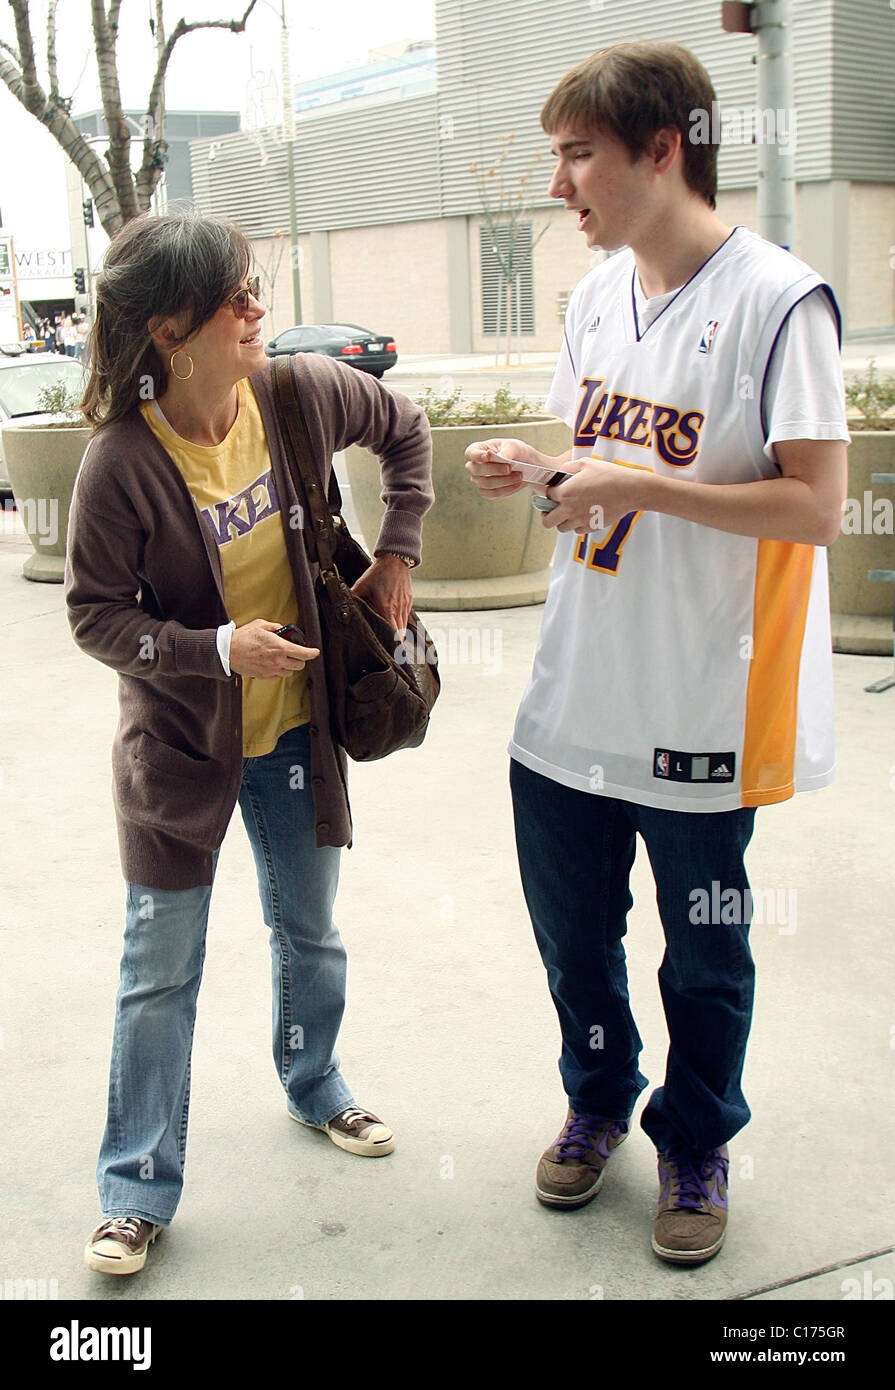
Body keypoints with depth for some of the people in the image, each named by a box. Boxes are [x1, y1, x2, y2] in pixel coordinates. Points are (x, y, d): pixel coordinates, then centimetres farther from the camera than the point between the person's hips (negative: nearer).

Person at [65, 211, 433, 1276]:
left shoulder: (301, 394, -11)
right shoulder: (123, 460, -22)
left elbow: (404, 429, 9)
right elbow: (95, 613, -15)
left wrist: (396, 552, 3)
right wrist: (217, 650, -26)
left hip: (293, 725, 4)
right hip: (179, 741, -4)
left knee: (308, 928, 21)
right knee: (161, 968, 6)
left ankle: (315, 1086, 48)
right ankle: (138, 1188, 23)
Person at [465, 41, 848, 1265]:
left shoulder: (778, 301, -15)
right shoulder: (595, 295, 8)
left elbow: (814, 507, -19)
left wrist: (637, 486, -23)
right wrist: (530, 469, -3)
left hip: (700, 708, -6)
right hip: (572, 694, 6)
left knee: (704, 953, 12)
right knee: (571, 925, 19)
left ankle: (697, 1143, 37)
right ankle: (599, 1098, 45)